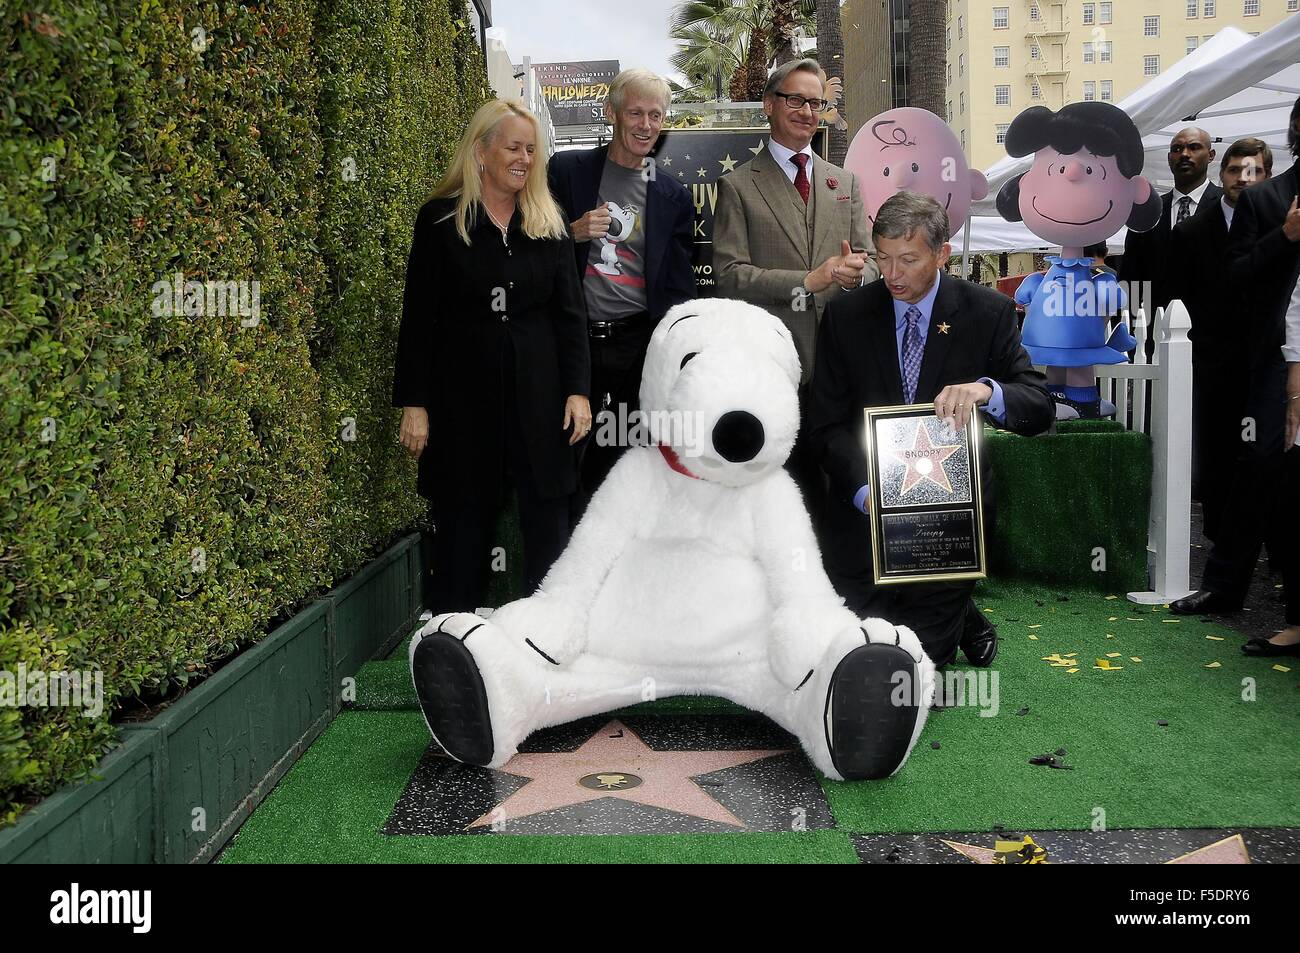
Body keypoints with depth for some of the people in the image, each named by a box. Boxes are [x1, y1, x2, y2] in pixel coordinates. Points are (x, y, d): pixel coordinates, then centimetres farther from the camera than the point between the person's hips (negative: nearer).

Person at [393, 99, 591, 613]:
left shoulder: (549, 222, 7)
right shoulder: (439, 220, -1)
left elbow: (570, 313, 6)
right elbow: (418, 318, -2)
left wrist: (577, 390, -3)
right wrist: (413, 403, -6)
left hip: (539, 393, 2)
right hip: (463, 393, -2)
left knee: (548, 523, 4)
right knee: (463, 524, 7)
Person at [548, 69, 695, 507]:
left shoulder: (673, 195, 7)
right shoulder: (567, 170, 2)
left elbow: (679, 285, 7)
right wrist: (574, 232, -14)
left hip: (640, 343, 1)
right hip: (575, 337, -1)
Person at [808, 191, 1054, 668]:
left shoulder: (987, 313, -5)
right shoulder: (845, 315, -3)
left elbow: (1040, 408, -8)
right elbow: (827, 424, -5)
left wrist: (986, 390, -31)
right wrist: (864, 492, -22)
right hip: (864, 511, 2)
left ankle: (959, 615, 35)